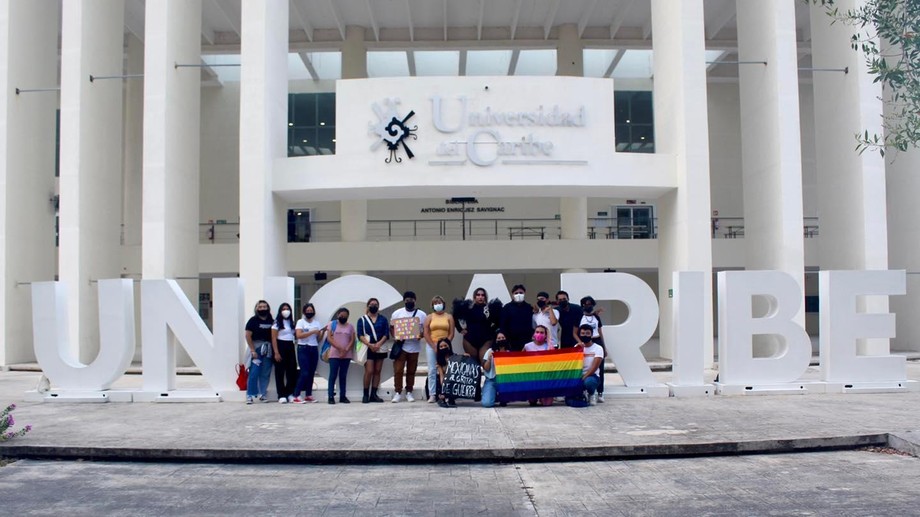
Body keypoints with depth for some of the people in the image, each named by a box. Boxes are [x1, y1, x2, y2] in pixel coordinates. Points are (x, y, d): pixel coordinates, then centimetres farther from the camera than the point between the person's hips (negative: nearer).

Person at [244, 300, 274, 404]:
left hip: (268, 349, 4)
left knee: (265, 374, 6)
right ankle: (250, 395, -1)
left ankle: (263, 394, 15)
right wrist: (252, 350, -11)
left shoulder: (271, 321, 8)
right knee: (254, 373, -7)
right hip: (256, 349, -4)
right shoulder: (253, 320, -3)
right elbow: (248, 336, -6)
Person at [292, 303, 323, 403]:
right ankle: (296, 396, -10)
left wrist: (323, 332, -8)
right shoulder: (300, 322, 0)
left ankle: (308, 395, 11)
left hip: (314, 349, 5)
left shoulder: (317, 323, 12)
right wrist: (312, 332, -17)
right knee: (305, 373, -13)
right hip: (303, 349, -5)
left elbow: (319, 339, 11)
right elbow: (298, 335, -15)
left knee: (311, 373, 4)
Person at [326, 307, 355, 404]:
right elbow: (330, 339, -3)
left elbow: (352, 340, 4)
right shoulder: (332, 324, 5)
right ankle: (331, 396, -4)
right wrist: (339, 348, -14)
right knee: (333, 375, -4)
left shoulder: (350, 326, 10)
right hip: (334, 354, -2)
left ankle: (342, 396, 10)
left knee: (343, 376, 6)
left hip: (346, 355, 2)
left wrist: (346, 350, -12)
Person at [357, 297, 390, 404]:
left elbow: (386, 334, 2)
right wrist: (369, 345, -17)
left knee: (377, 371, 3)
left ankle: (373, 394, 7)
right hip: (368, 348, -3)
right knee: (369, 371, -10)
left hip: (380, 348, 3)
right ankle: (366, 395, -3)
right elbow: (360, 335, -3)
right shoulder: (362, 320, 6)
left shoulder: (383, 319, 10)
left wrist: (378, 344, -14)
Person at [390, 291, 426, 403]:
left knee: (411, 371, 7)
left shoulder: (421, 314, 3)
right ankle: (398, 393, 1)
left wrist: (421, 335, -15)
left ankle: (409, 392, 17)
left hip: (414, 347, 1)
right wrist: (396, 336, -11)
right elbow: (392, 327, 7)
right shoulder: (397, 313, 4)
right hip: (401, 346, -1)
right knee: (398, 370, -6)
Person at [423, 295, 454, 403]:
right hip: (431, 346, 0)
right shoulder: (429, 317, 8)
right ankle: (432, 395, -1)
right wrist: (434, 347, -7)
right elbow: (426, 334, 2)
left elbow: (451, 334, 3)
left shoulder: (449, 317, 8)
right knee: (432, 371, -2)